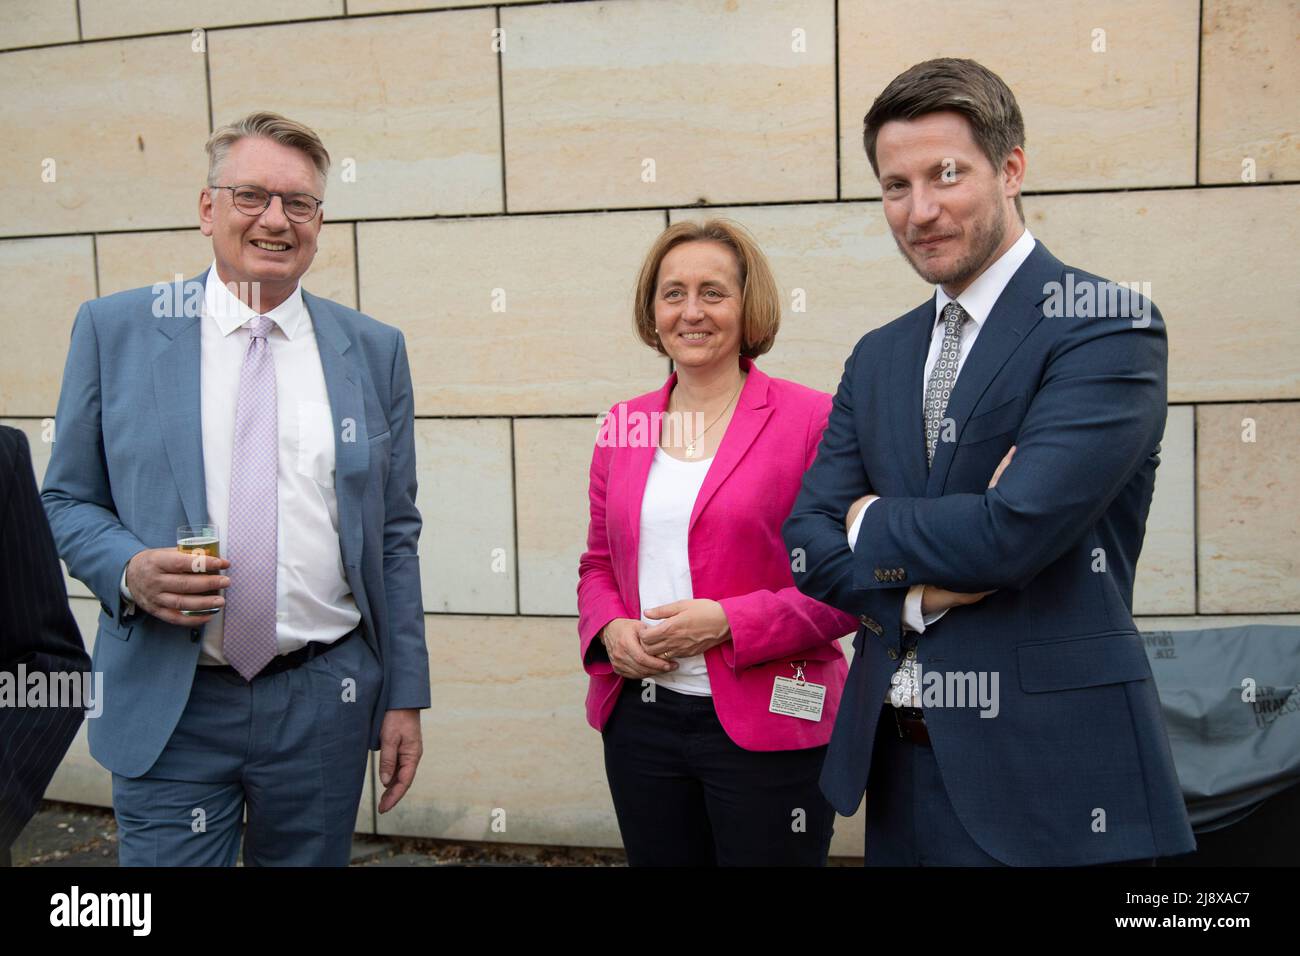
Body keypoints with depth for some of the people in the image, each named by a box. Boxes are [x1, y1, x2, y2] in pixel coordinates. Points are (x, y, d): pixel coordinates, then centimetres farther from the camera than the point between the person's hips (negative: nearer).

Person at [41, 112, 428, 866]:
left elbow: (395, 534, 5)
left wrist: (405, 696, 4)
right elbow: (69, 500, 7)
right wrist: (128, 569, -15)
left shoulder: (374, 350, 4)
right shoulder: (115, 329, 1)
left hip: (324, 703, 2)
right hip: (167, 709, -1)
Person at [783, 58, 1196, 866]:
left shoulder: (1107, 326, -11)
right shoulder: (879, 357, 9)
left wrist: (874, 520, -5)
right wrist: (924, 582, -15)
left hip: (1049, 769, -5)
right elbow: (810, 540, 3)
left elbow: (1015, 532, -22)